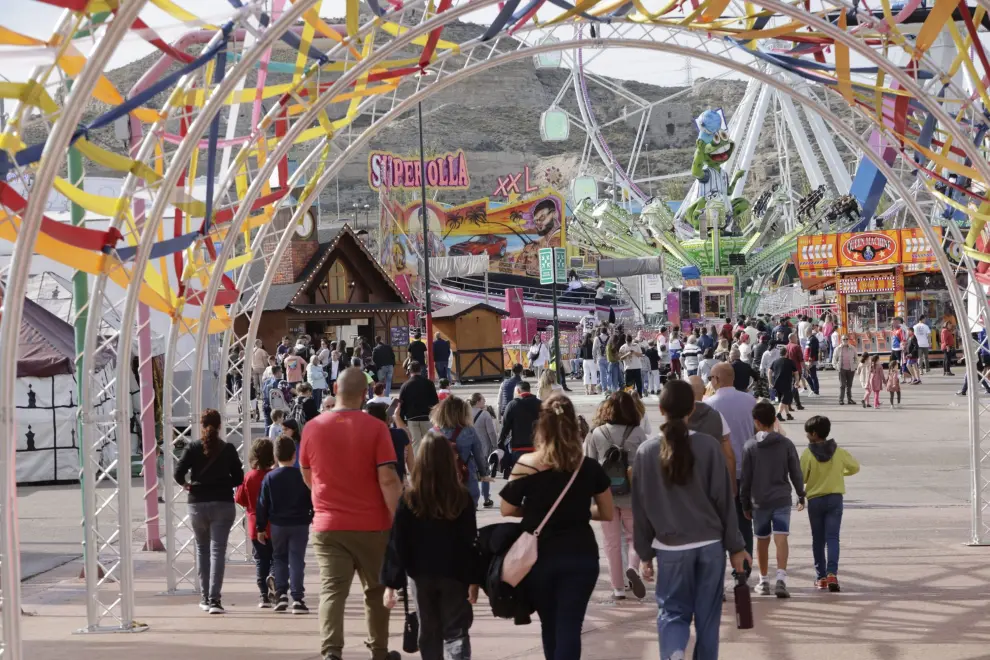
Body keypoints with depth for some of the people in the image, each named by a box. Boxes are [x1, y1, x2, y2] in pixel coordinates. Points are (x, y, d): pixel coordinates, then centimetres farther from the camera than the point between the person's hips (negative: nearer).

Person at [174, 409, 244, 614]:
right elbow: (238, 478, 0)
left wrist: (186, 485, 8)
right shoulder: (228, 449, -1)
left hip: (198, 504, 1)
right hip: (223, 504, -1)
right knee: (218, 550, -2)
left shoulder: (192, 448, -3)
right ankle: (214, 599, -13)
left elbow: (178, 473, -11)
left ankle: (205, 598, 20)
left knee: (202, 549, 17)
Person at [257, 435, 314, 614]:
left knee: (279, 559, 16)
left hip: (278, 525, 1)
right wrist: (313, 517, 12)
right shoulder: (302, 476, -6)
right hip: (300, 524, -1)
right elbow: (312, 501, -2)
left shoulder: (270, 477, -3)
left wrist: (261, 527, 6)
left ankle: (281, 594, 7)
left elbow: (263, 504, 0)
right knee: (296, 560, 0)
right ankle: (297, 598, -6)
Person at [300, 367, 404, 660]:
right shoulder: (375, 428, -10)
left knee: (332, 590, -1)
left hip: (327, 525, 1)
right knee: (376, 590, 15)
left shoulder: (313, 427, 0)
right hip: (371, 525, -1)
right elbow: (388, 479, -14)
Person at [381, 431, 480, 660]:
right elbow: (471, 542, -7)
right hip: (455, 575, -1)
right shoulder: (462, 499, -8)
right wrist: (474, 579, -1)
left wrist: (391, 582, -2)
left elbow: (397, 543, -6)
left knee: (429, 633, 16)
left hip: (422, 575, 1)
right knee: (456, 633, 3)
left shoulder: (409, 499, -7)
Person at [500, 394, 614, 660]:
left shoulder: (526, 467, -11)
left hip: (539, 556, 0)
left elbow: (507, 510, 0)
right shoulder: (590, 468, -6)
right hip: (580, 555, 0)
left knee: (550, 625, 21)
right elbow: (607, 514, 4)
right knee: (569, 627, 0)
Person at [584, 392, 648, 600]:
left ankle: (618, 588, 11)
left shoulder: (595, 434, -4)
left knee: (612, 542, 10)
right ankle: (633, 568, -11)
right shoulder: (637, 433, -6)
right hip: (632, 496, 0)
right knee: (634, 536, 16)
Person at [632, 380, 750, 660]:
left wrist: (645, 553, 10)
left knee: (673, 612, 8)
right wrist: (735, 546, 3)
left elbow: (641, 508, 1)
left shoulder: (646, 451, -3)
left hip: (671, 547, 0)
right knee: (707, 616, 12)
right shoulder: (709, 446, -6)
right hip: (710, 544, 0)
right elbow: (724, 500, -4)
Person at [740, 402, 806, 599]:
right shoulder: (786, 444, -1)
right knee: (781, 538, -7)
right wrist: (801, 496, 15)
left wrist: (745, 504, 7)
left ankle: (764, 581, 23)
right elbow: (796, 473, 2)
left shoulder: (750, 446, -3)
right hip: (782, 499, 0)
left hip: (759, 501, 0)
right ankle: (781, 579, -24)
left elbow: (745, 478, -1)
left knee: (762, 541, 13)